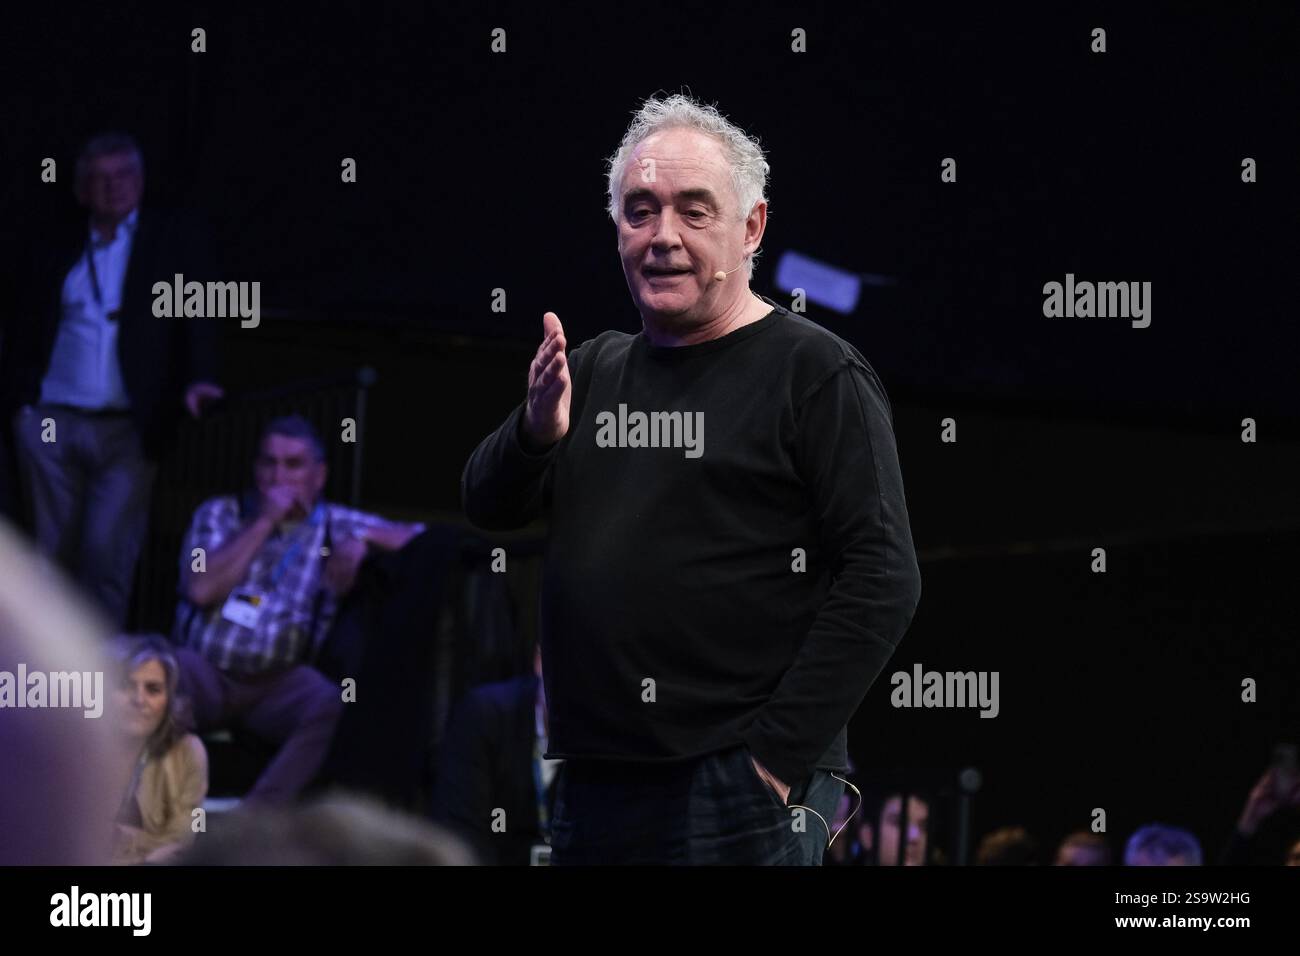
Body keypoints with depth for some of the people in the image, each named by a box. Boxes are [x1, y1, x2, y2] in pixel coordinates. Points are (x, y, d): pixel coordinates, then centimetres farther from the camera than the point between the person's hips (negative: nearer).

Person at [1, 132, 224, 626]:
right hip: (53, 426, 3)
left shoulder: (175, 241, 9)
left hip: (128, 431, -3)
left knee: (108, 553, -12)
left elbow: (198, 317, -2)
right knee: (54, 555, 3)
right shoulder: (55, 255, 16)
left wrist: (198, 378, -19)